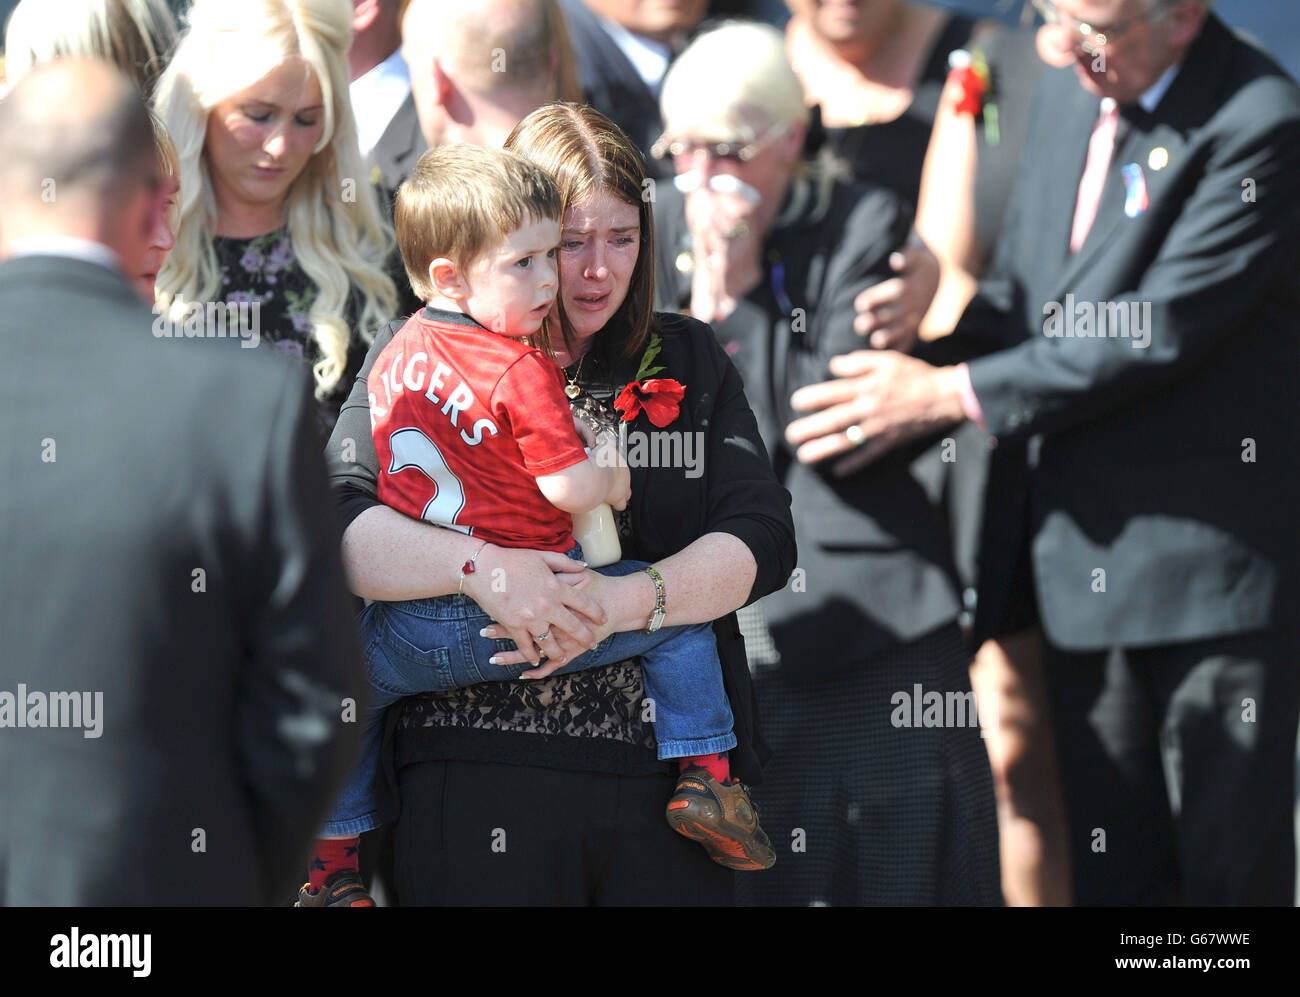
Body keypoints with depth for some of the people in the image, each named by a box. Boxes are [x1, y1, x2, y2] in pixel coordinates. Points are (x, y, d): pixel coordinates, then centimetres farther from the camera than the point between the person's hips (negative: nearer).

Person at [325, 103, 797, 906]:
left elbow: (762, 538, 1)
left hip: (671, 775, 2)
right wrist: (480, 567, -22)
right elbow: (331, 524, -7)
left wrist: (624, 602, -15)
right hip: (481, 775, -2)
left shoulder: (689, 364, 13)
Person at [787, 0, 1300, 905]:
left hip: (1210, 558, -7)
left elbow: (1160, 328, -21)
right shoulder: (1068, 94, 9)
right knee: (1111, 869, 11)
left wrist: (948, 394, -17)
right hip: (1084, 555, 7)